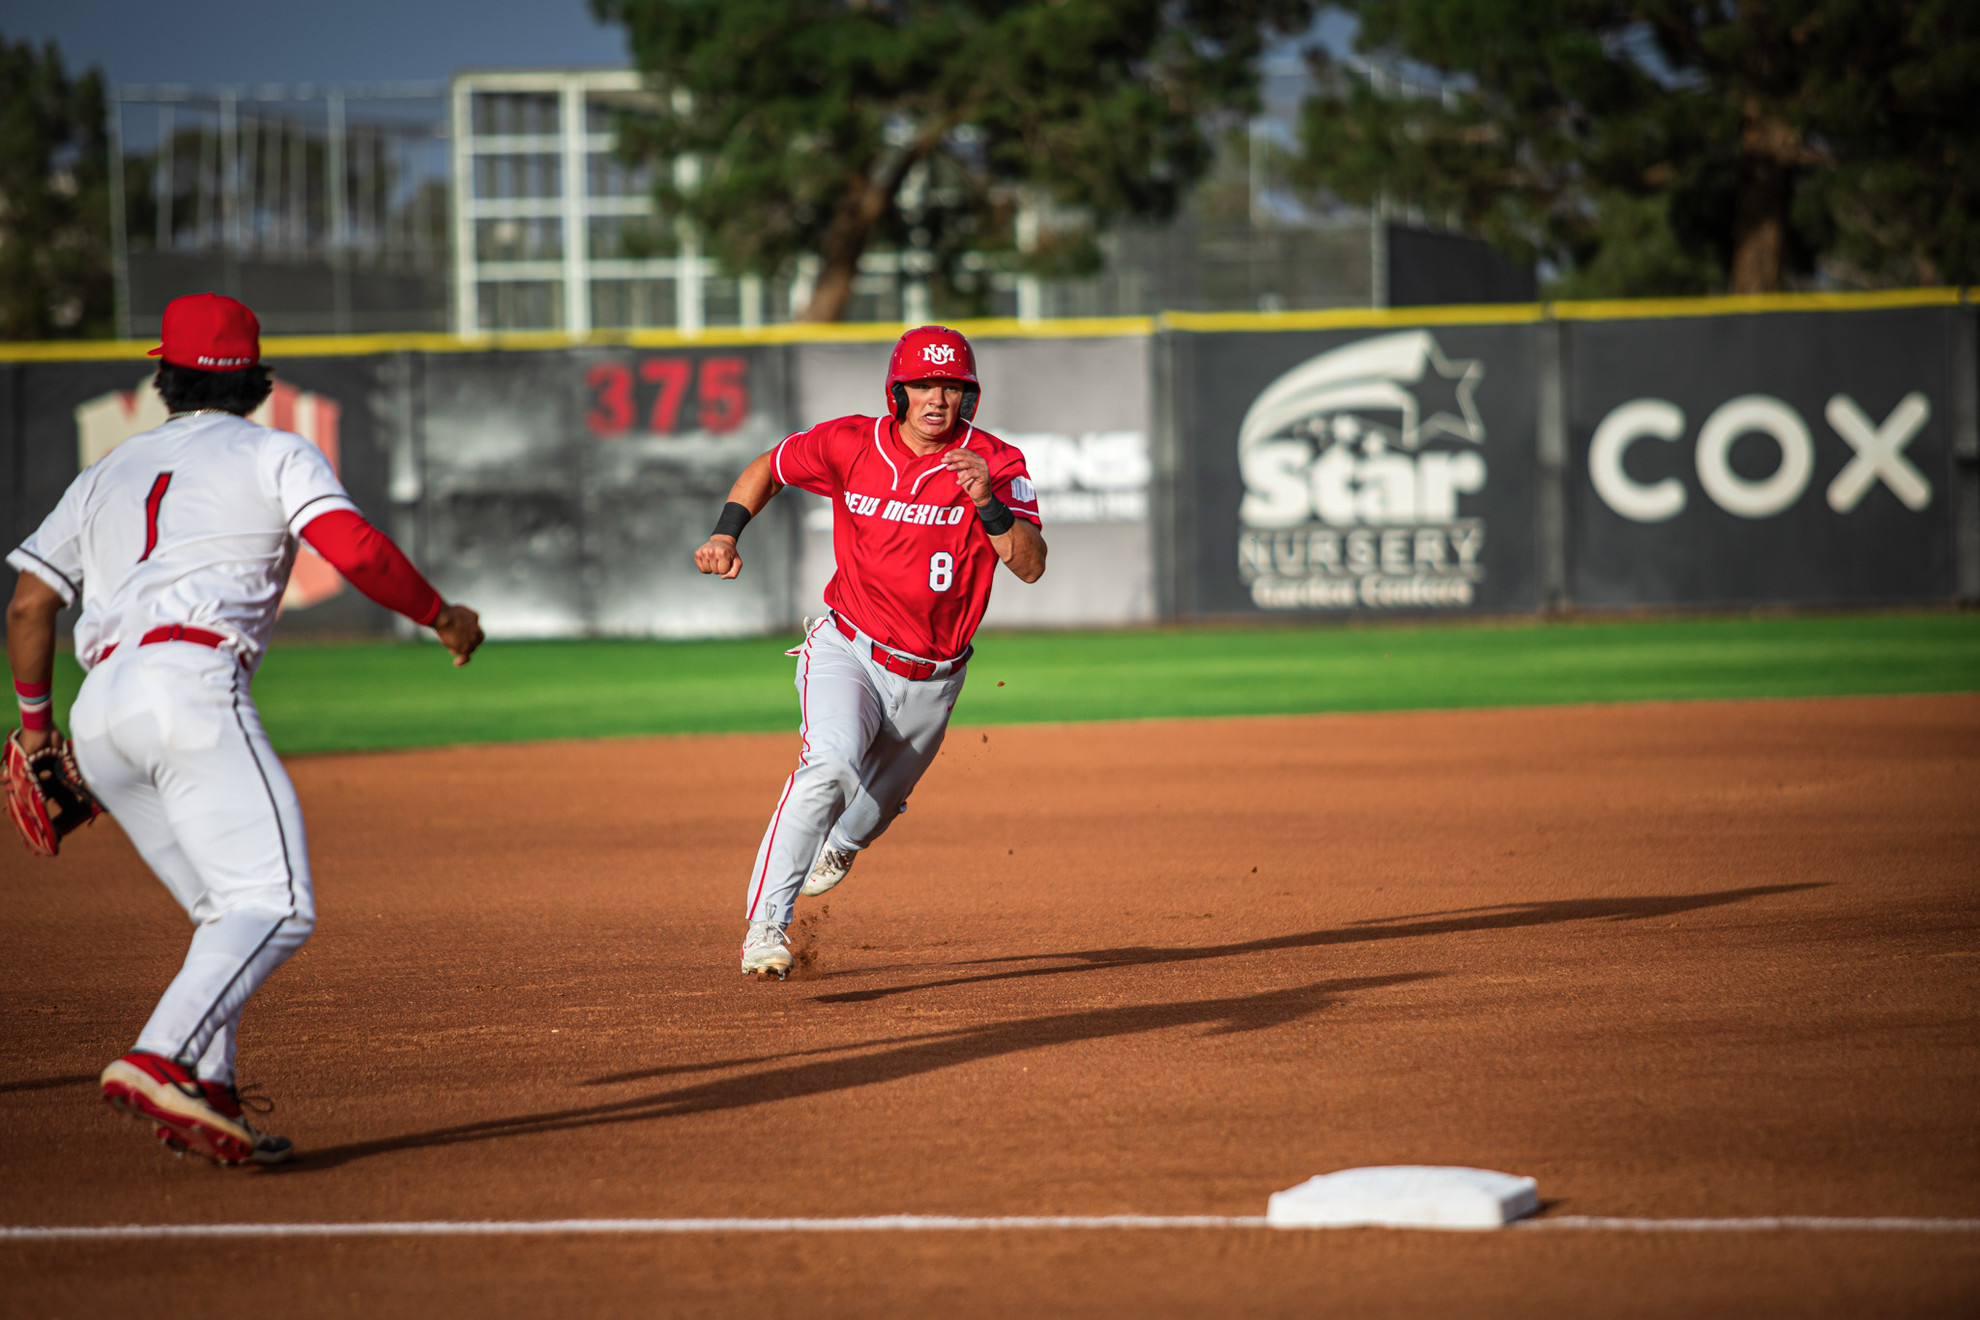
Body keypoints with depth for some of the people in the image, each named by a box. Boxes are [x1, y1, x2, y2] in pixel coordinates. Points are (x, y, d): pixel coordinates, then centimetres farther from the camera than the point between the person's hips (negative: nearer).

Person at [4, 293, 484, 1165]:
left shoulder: (109, 472, 28)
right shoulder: (274, 455, 14)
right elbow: (355, 550, -3)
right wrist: (441, 615, 12)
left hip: (97, 715, 7)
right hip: (190, 685, -7)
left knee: (232, 912, 15)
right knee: (277, 904, -15)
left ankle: (205, 1094, -1)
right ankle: (160, 1064, -35)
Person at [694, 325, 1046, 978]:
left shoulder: (995, 463, -11)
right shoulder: (851, 445, -8)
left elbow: (1031, 565, -20)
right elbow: (769, 467, 11)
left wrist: (989, 503, -36)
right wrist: (726, 534, -4)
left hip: (930, 679, 2)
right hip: (847, 650, -2)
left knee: (873, 808, 18)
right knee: (832, 764, -29)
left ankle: (836, 848, 57)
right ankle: (765, 927, -29)